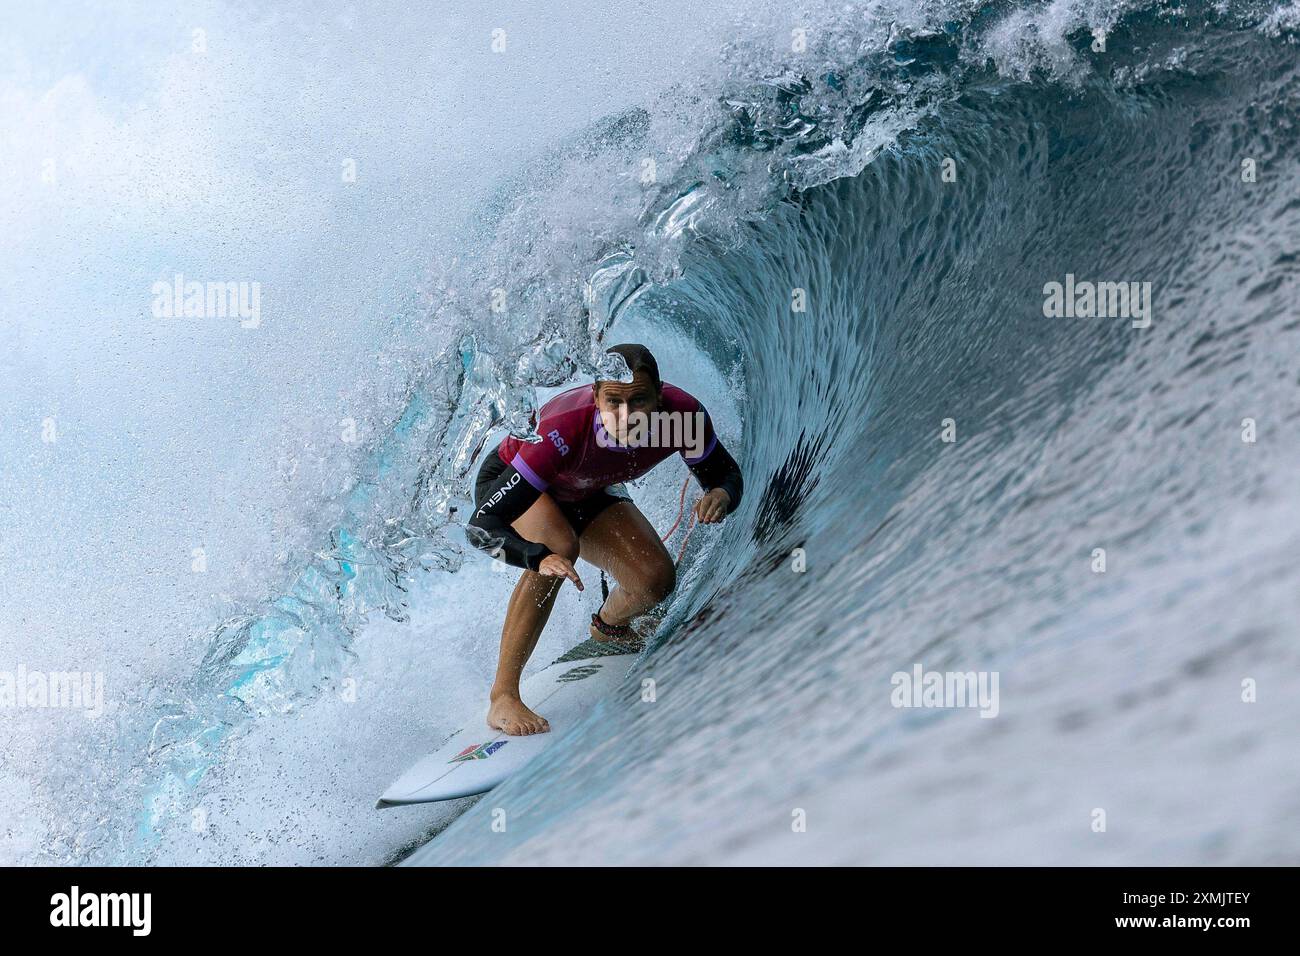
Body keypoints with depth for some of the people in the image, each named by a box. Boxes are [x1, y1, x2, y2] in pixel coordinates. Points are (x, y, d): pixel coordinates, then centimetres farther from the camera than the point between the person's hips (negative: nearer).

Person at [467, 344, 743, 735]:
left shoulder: (683, 413, -32)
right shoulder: (563, 430, -44)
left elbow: (727, 474, -13)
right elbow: (481, 527, -43)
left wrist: (721, 495, -37)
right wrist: (541, 558, -61)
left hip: (588, 493, 4)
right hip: (507, 484, -4)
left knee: (656, 579, -15)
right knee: (562, 545, -36)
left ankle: (607, 629, 23)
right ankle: (503, 698, -28)